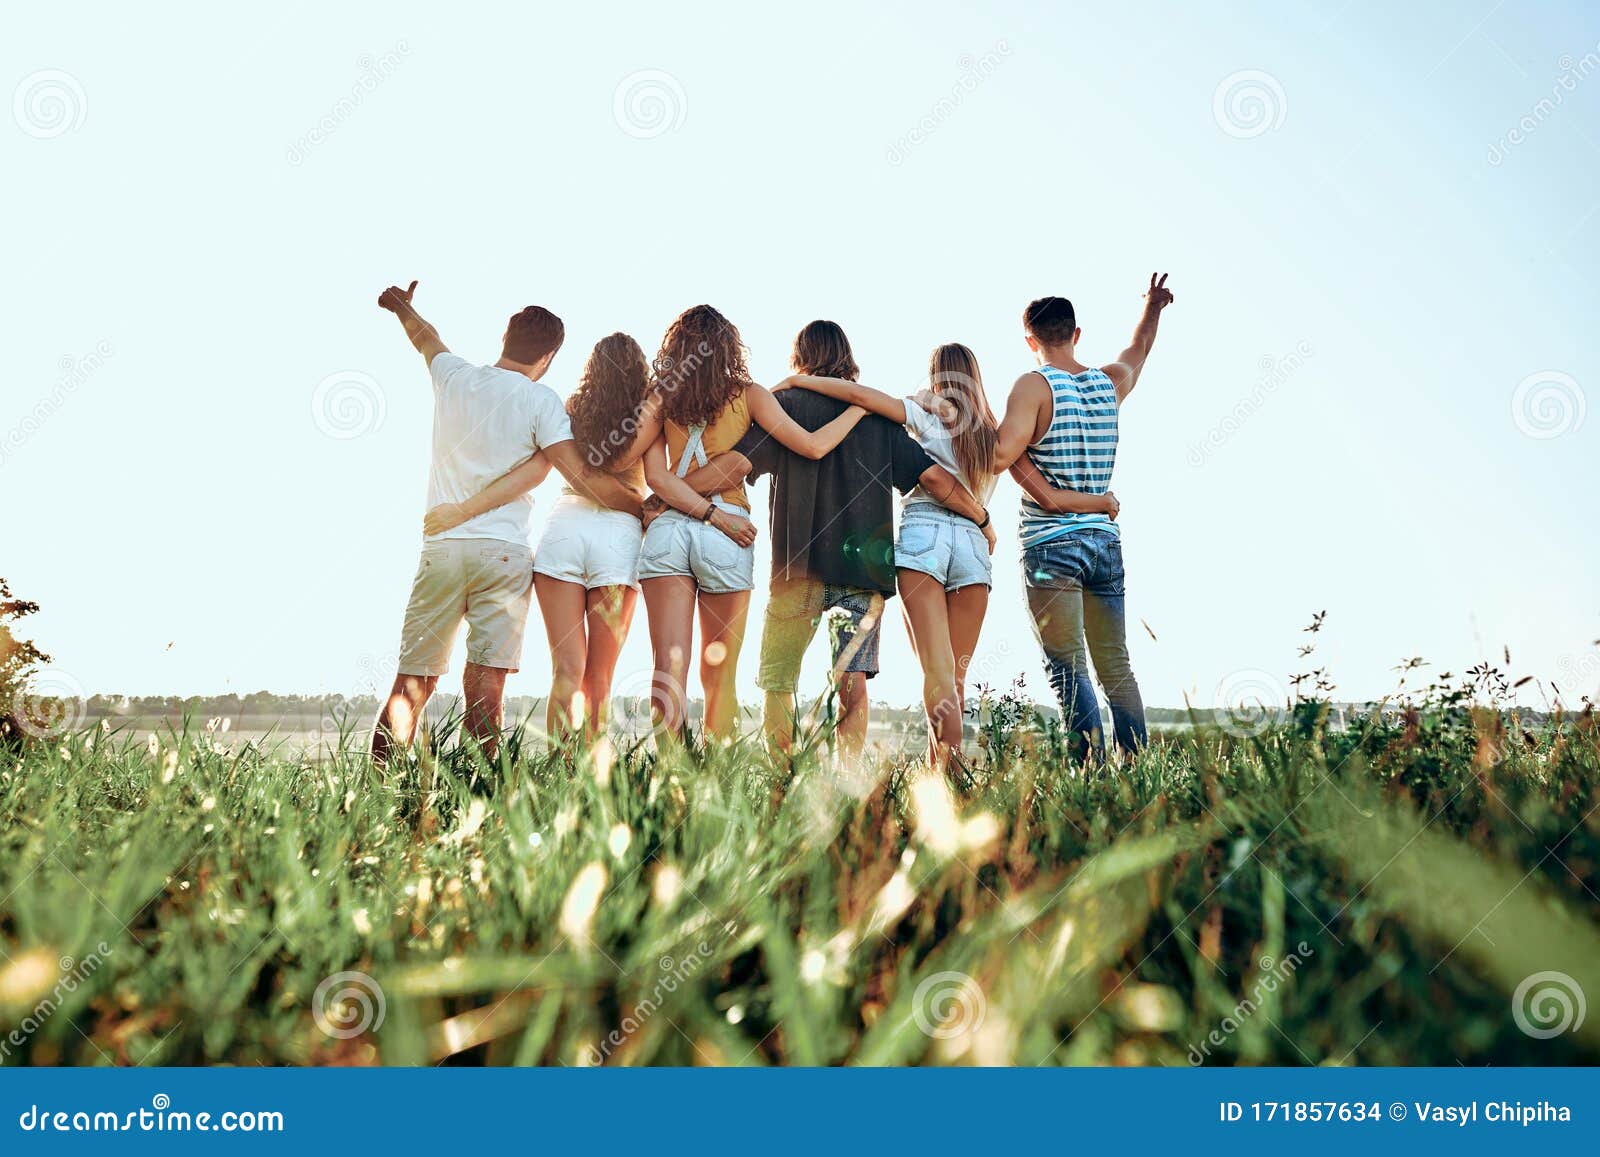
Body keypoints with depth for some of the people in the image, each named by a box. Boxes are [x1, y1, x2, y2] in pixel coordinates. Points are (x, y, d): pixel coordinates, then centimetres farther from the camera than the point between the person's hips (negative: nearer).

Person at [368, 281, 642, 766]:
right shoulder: (539, 400, 0)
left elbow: (426, 339, 36)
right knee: (485, 679, -7)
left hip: (440, 547, 3)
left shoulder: (454, 375, 12)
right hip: (503, 550, -3)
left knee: (411, 681, 5)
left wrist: (402, 307, 57)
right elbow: (583, 477, -8)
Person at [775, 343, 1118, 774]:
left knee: (938, 673, -9)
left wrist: (798, 379, 8)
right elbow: (1050, 498, 13)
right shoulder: (997, 437, 16)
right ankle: (937, 770, 11)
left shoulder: (926, 417, 7)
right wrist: (1104, 502, 30)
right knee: (955, 678, 10)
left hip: (922, 537, -3)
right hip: (972, 544, 3)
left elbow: (859, 393, -5)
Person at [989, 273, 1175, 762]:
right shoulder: (1111, 382, 11)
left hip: (1051, 543, -6)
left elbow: (1001, 455, -19)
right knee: (1116, 666, 12)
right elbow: (1139, 348, 34)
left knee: (1067, 667, -7)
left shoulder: (1034, 385, -7)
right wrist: (1154, 305, 52)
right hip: (1106, 539, 6)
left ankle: (1092, 765, -13)